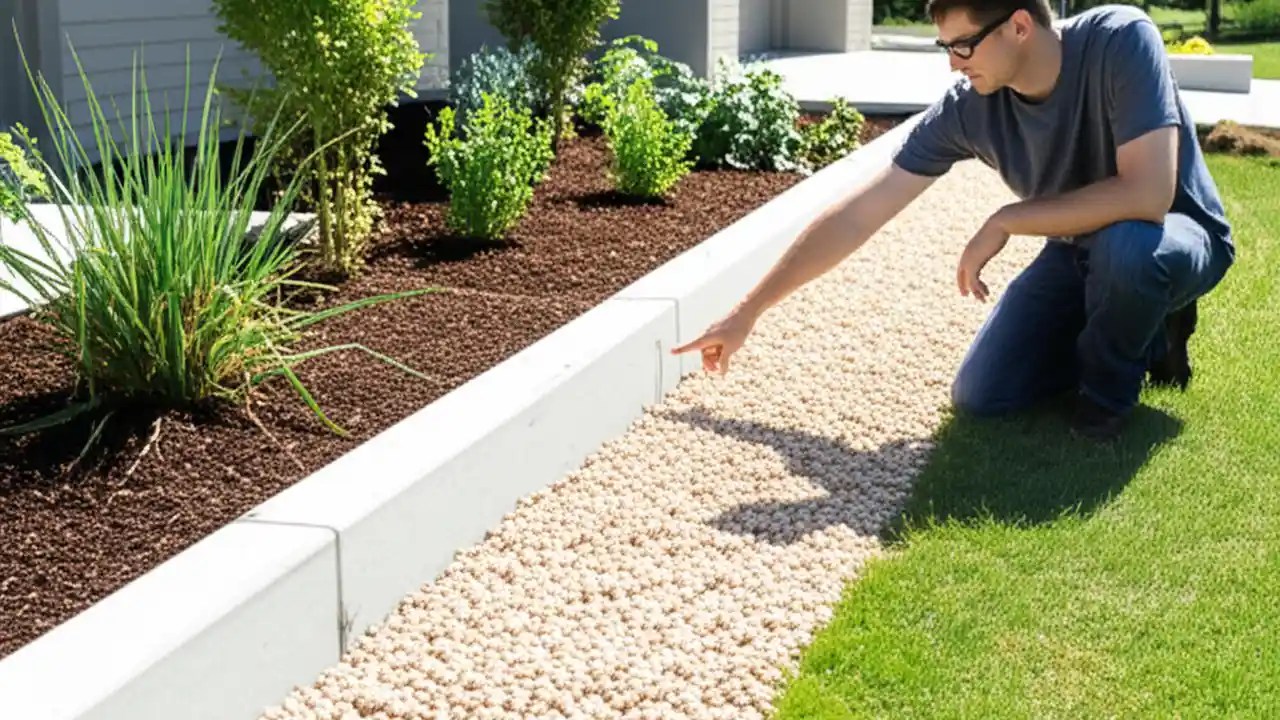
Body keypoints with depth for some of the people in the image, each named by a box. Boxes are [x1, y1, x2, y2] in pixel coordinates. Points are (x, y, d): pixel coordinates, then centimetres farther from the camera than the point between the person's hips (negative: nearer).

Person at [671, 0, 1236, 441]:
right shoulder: (966, 108, -19)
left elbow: (1147, 195, -40)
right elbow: (858, 215, -15)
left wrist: (1004, 223, -31)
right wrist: (747, 312, -15)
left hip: (1176, 237, -4)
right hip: (1079, 248, 5)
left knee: (1125, 247, -39)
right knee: (979, 397, -7)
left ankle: (1109, 388, -6)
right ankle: (1140, 335, 16)